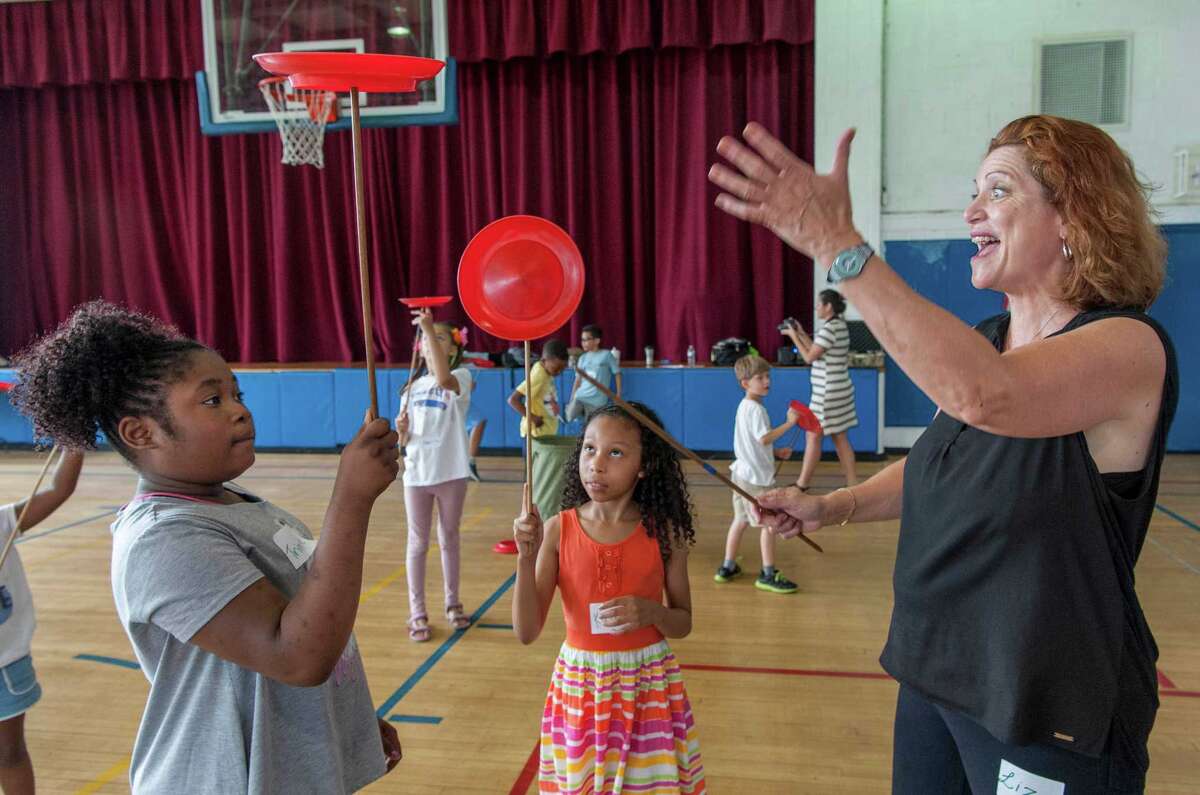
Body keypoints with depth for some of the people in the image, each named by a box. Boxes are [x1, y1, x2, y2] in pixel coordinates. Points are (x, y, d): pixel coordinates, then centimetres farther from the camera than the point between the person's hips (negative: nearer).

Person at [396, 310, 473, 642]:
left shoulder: (460, 376, -5)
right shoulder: (413, 386, 9)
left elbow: (444, 379, -33)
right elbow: (404, 439, 12)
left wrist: (429, 328, -33)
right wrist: (401, 429, -12)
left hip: (450, 472, -3)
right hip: (416, 473, 3)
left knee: (449, 539, 12)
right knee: (418, 544, 7)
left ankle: (452, 603, 29)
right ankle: (417, 612, 16)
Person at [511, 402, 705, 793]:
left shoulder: (663, 531, -9)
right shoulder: (558, 529, -10)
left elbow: (683, 623, 1)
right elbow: (527, 631, -12)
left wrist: (650, 612, -20)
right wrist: (526, 558, -25)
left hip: (648, 686, 0)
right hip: (580, 685, 1)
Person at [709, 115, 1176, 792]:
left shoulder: (1130, 347, -19)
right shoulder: (987, 341, 5)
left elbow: (983, 396, -40)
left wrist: (839, 247, -42)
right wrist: (830, 508, 2)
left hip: (1047, 718, -7)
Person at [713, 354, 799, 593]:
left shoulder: (744, 406, 13)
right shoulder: (755, 409, -18)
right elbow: (764, 438, -28)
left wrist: (777, 452, 13)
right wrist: (789, 423, -26)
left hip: (742, 472, 10)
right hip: (756, 476, -10)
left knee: (741, 520, 17)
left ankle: (728, 567, 25)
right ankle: (768, 574, 5)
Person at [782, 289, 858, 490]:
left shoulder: (830, 328, -18)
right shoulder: (840, 325, 11)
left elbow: (810, 357, -16)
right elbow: (818, 352, 16)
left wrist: (793, 336, -7)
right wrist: (802, 334, 12)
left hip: (828, 393, -9)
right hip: (838, 390, 9)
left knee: (813, 435, 0)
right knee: (840, 437, 11)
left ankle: (802, 484, 9)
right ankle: (852, 482, 14)